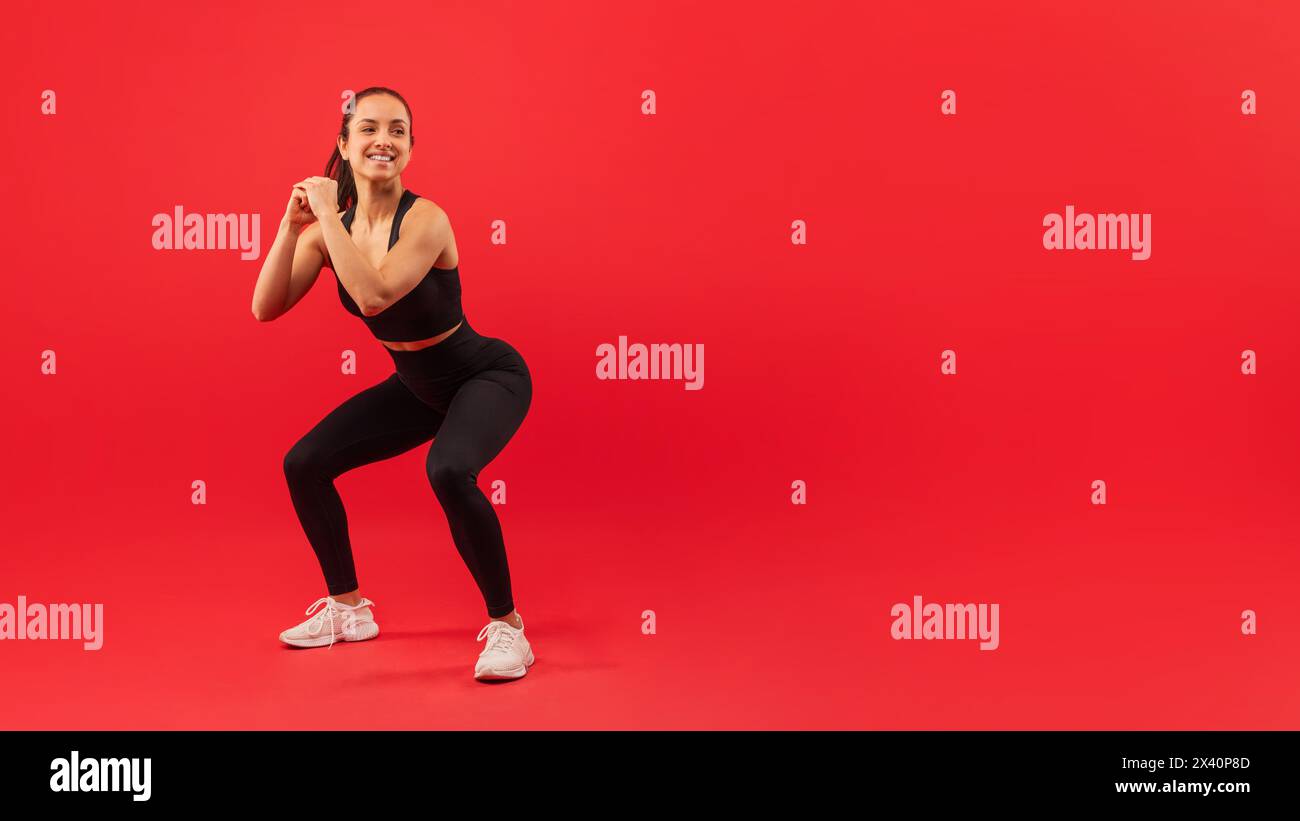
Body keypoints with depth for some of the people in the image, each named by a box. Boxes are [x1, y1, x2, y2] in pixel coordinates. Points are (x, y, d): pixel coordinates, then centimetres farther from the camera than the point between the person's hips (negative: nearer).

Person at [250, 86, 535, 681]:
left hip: (487, 376, -7)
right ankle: (348, 608, 21)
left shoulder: (425, 219, -26)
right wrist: (292, 228, -21)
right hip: (417, 387, 7)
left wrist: (328, 214, -32)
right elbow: (266, 309, -11)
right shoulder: (331, 226, -7)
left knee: (448, 472, -35)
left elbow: (374, 295, -40)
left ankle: (506, 625, -15)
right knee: (304, 464, 2)